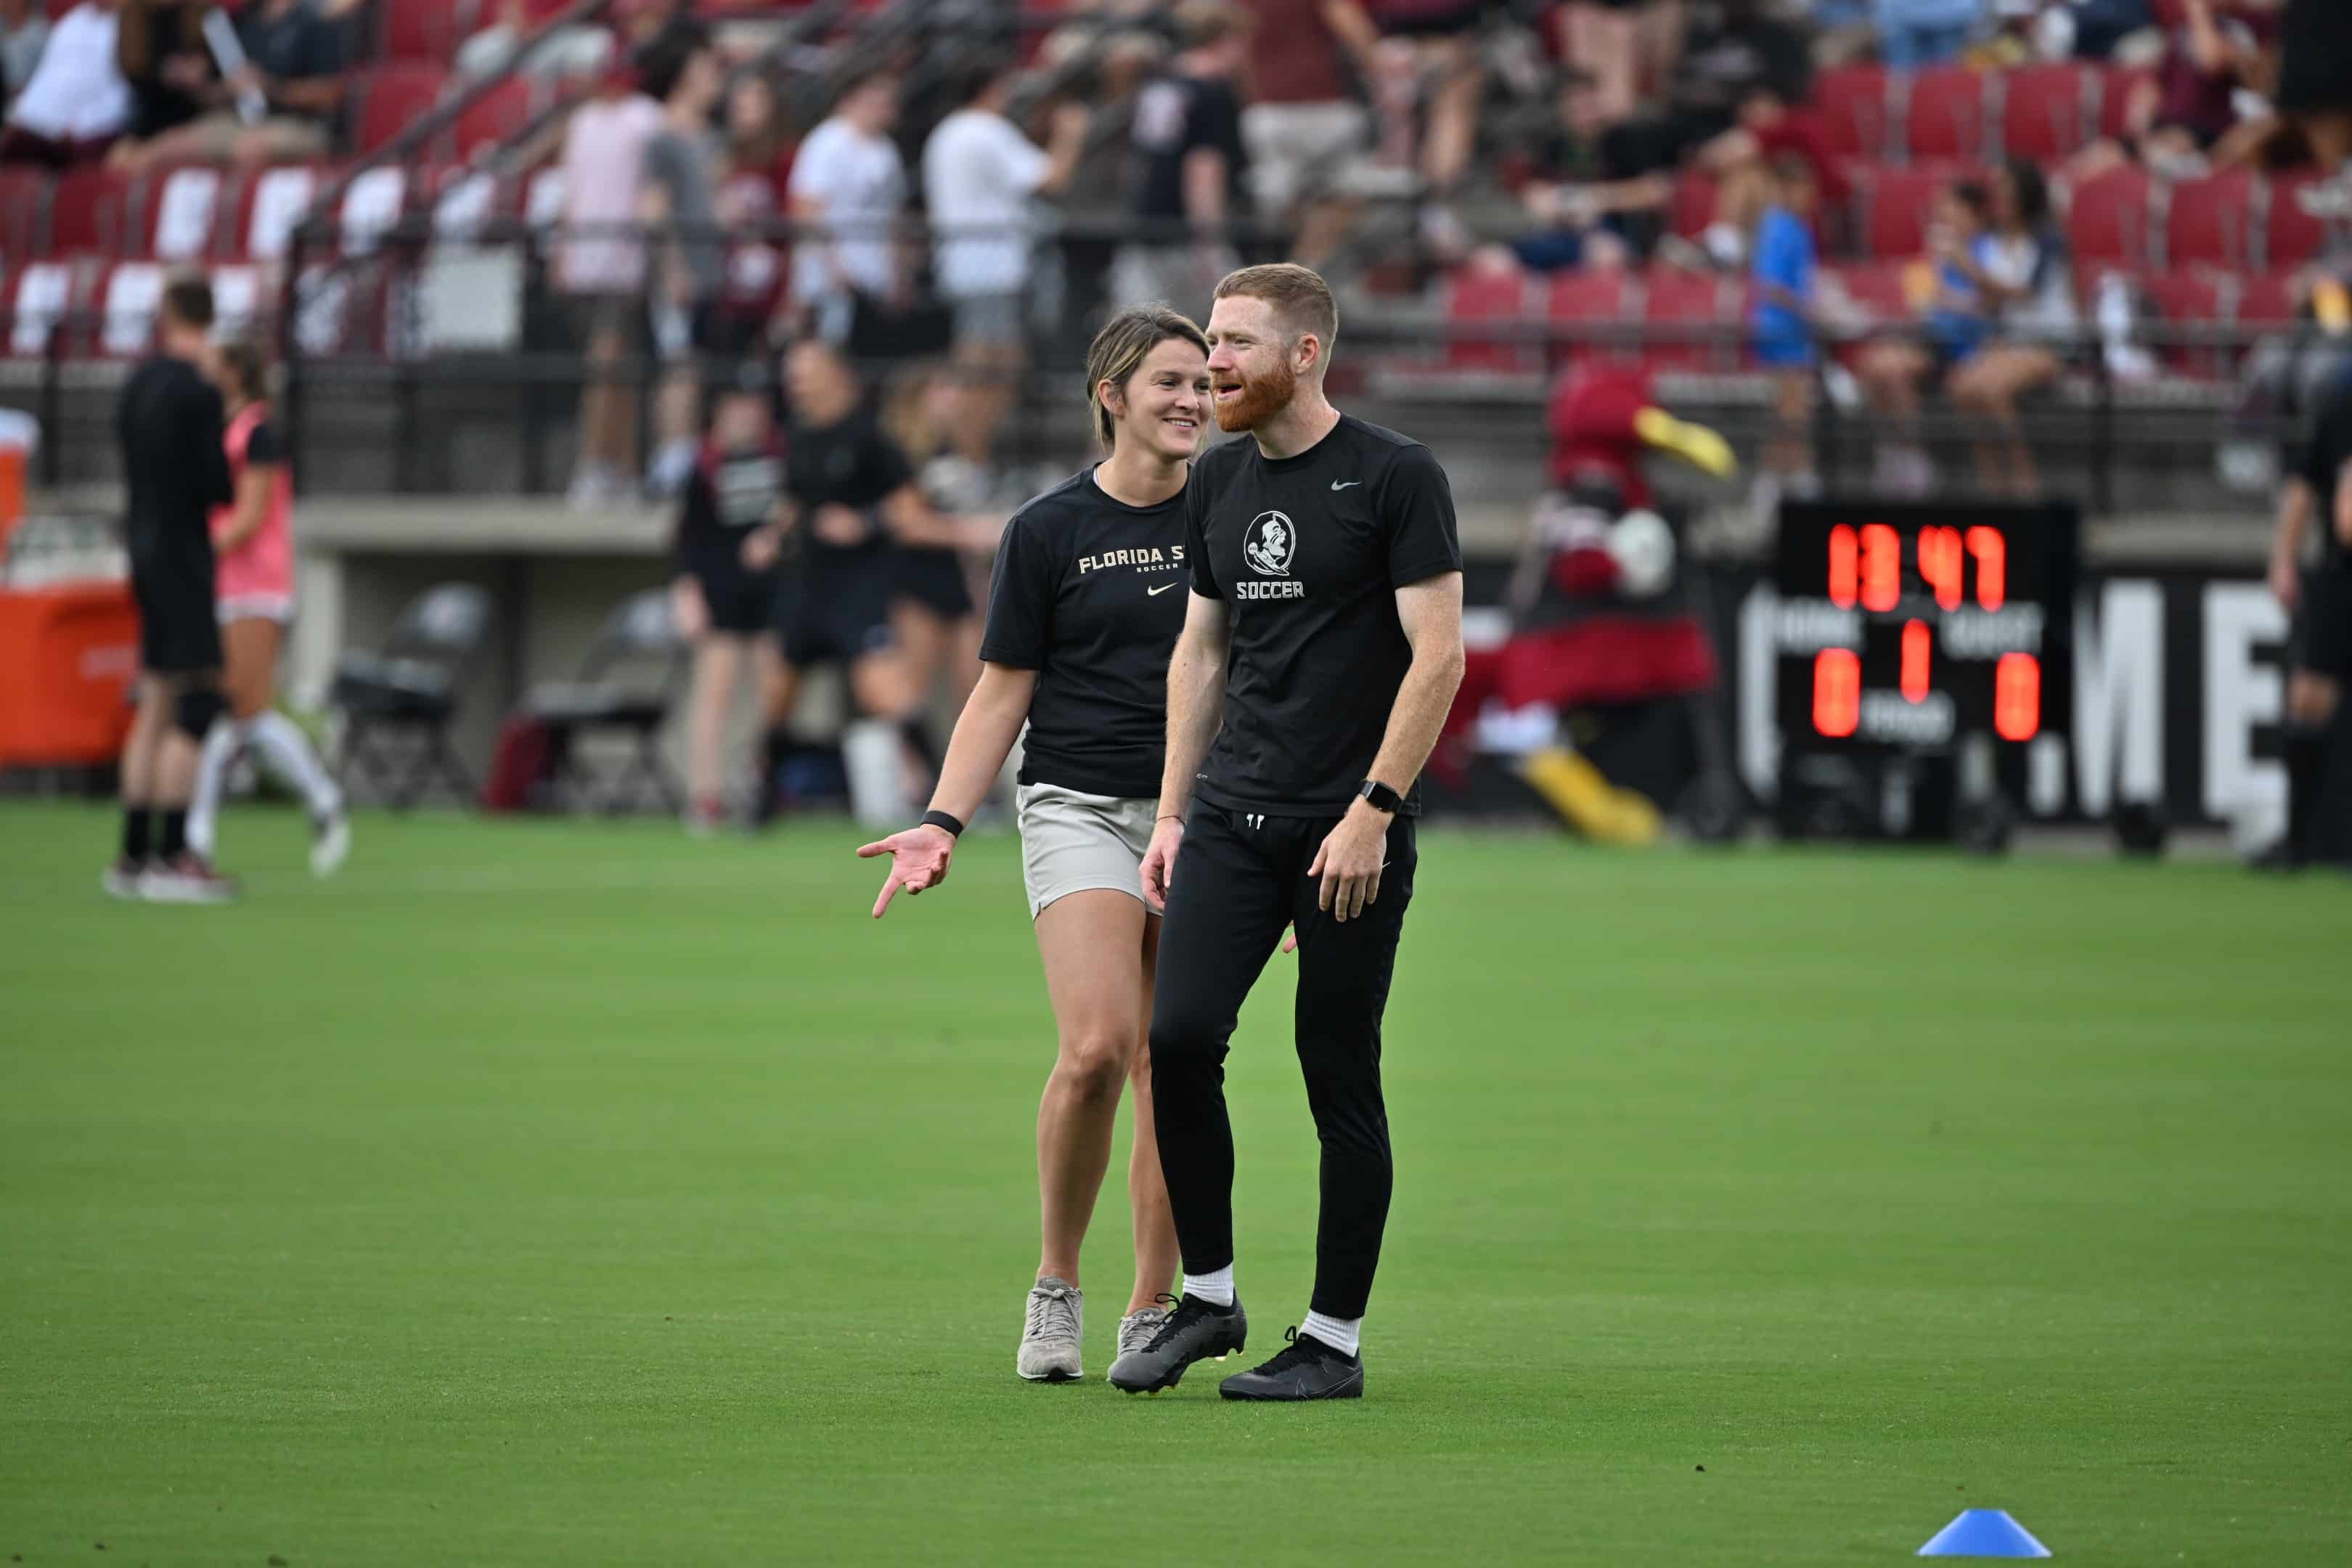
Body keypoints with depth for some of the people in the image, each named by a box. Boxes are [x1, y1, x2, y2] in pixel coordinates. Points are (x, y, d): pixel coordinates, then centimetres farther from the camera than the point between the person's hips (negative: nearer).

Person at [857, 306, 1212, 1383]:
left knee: (1172, 1069, -1)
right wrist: (943, 823, -8)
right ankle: (1056, 1285, -1)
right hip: (1079, 809, -2)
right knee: (1095, 1048, -19)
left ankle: (1149, 1315, 7)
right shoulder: (1048, 530, 1)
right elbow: (1001, 695, 3)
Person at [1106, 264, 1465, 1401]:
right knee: (1179, 1036, -9)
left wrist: (1373, 809, -15)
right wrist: (1172, 813, 14)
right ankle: (1208, 1296, 5)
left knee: (1340, 1079, -1)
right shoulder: (1217, 483, 12)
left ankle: (1334, 1339, 8)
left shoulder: (1395, 477, -7)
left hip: (1352, 828, -5)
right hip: (1233, 817, 5)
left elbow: (1437, 655, -10)